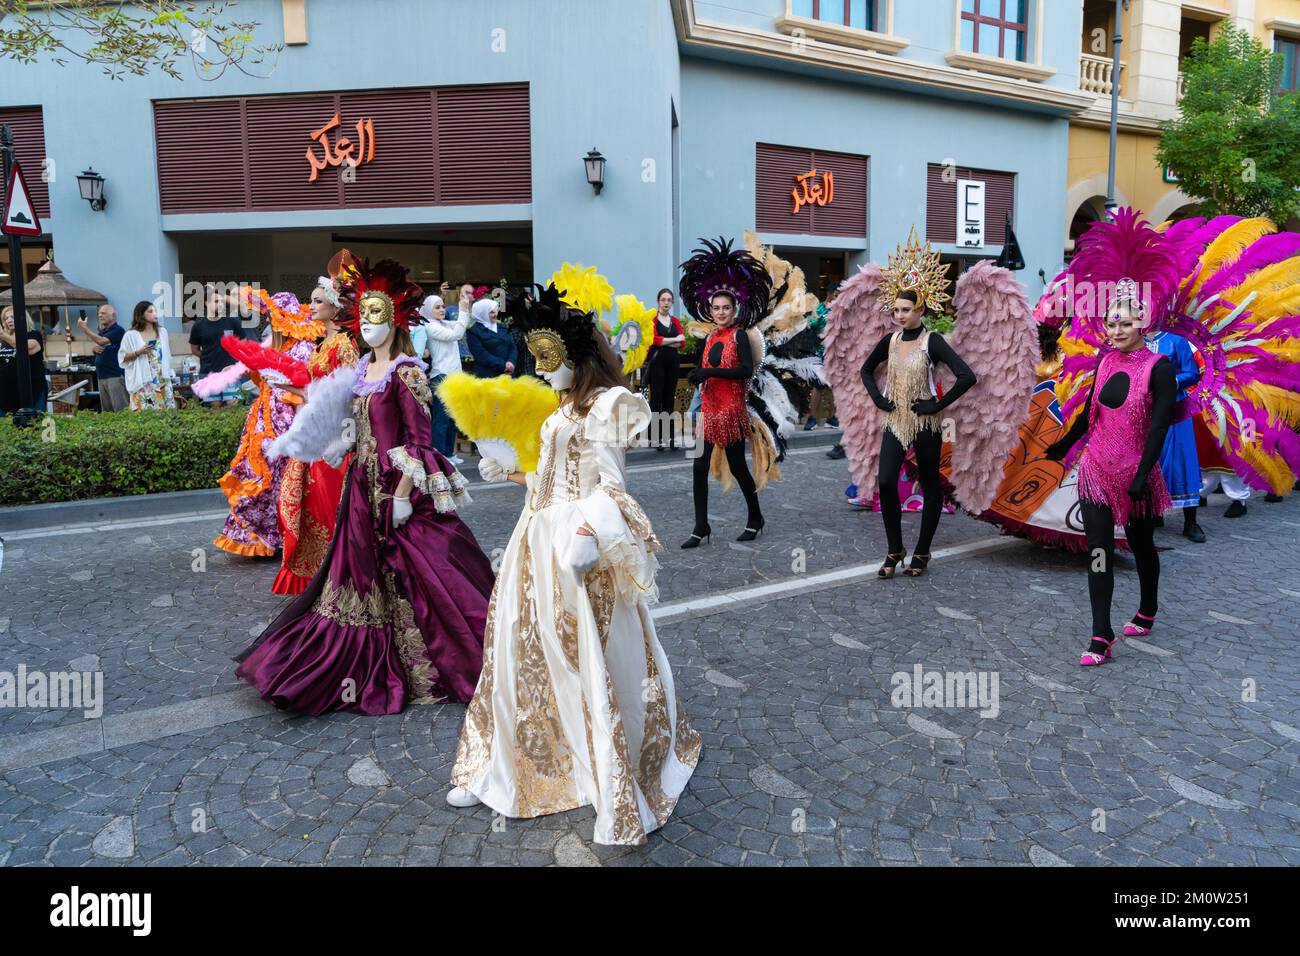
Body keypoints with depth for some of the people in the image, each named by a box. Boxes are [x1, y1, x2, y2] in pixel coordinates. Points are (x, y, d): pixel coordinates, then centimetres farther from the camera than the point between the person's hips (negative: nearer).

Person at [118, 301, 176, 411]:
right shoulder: (131, 335, -2)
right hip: (142, 383, -4)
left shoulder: (162, 331, 11)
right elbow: (122, 358, -2)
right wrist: (138, 352, -16)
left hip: (162, 381, 4)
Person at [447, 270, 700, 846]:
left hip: (577, 548, -9)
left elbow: (610, 487, -19)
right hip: (538, 540, 9)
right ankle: (497, 767, 32)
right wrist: (509, 474, 26)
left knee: (593, 663, 0)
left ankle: (619, 796, 17)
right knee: (519, 650, 15)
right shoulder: (561, 405, 13)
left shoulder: (608, 404, -11)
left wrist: (588, 537, -33)